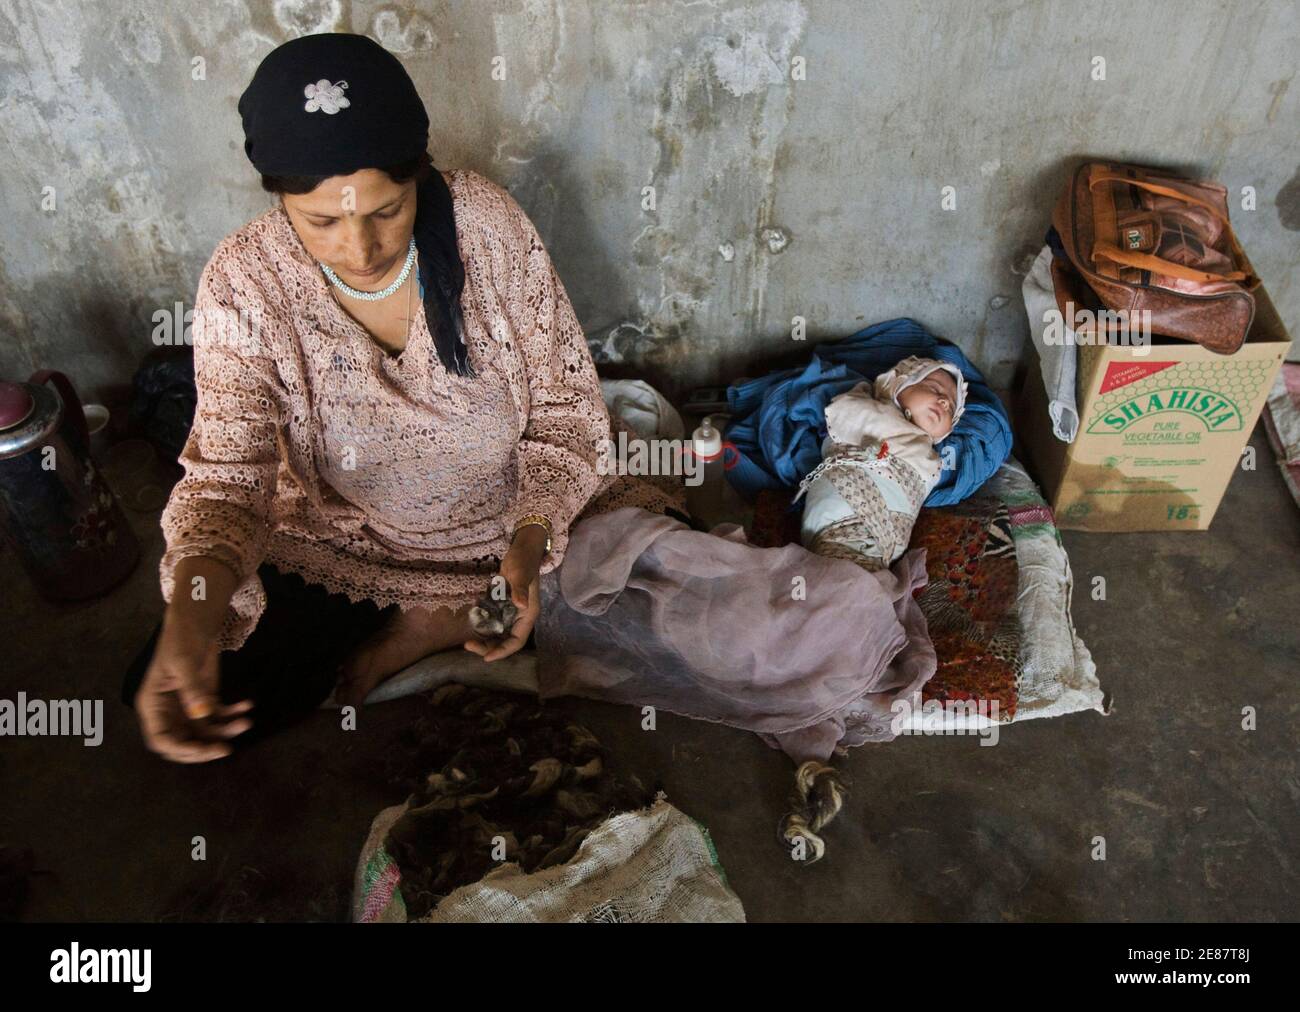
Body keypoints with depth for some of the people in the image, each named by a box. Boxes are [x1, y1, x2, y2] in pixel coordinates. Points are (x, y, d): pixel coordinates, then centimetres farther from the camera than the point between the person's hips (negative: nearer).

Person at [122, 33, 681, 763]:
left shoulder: (489, 224, -20)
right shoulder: (243, 286, -18)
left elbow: (566, 405, -14)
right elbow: (226, 471, -20)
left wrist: (531, 541, -29)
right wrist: (193, 606, -41)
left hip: (524, 520, 1)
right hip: (344, 550, 0)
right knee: (174, 699, -13)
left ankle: (428, 628, -3)